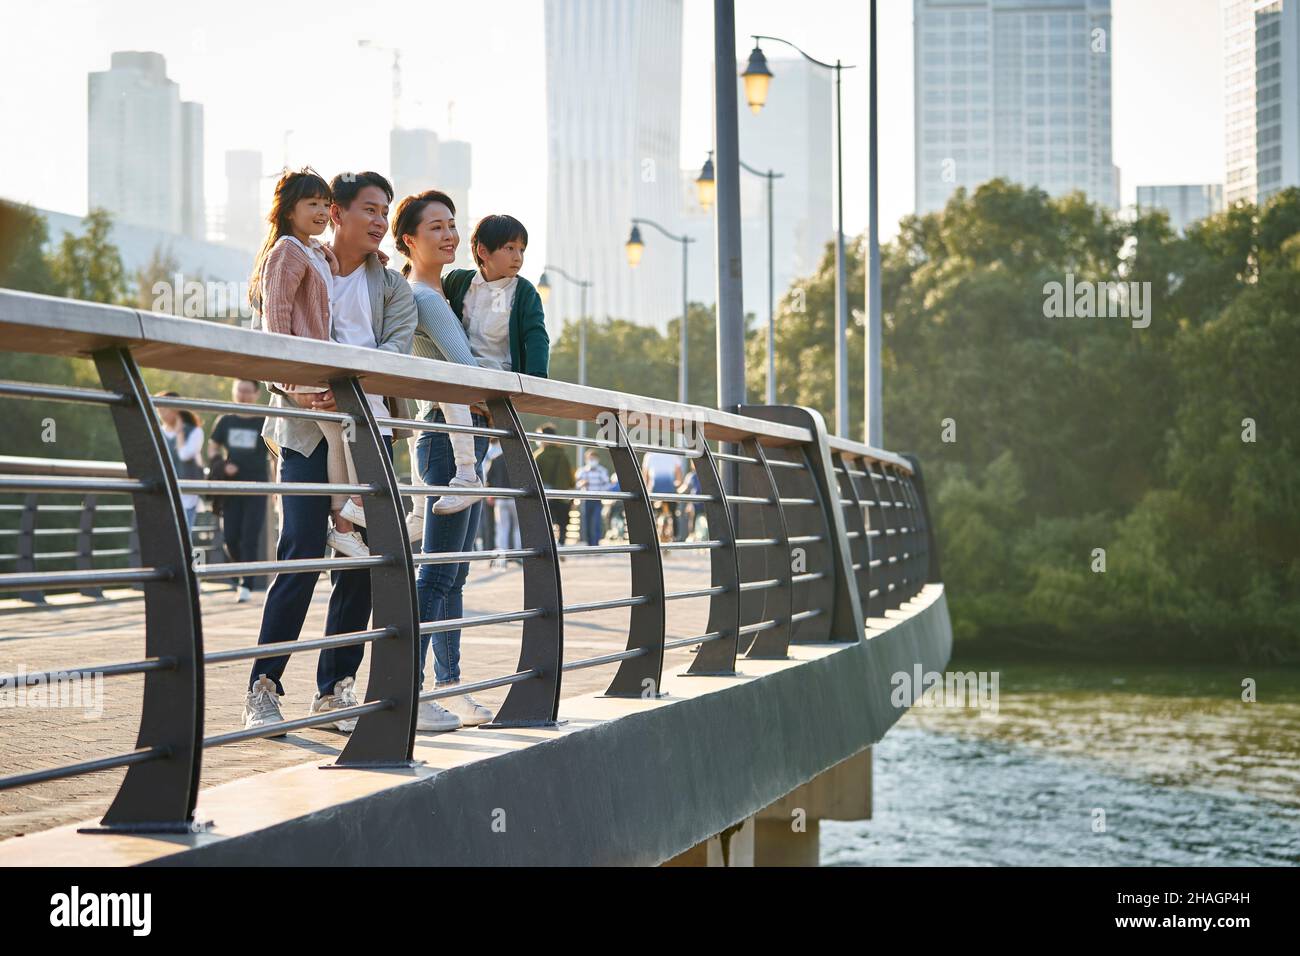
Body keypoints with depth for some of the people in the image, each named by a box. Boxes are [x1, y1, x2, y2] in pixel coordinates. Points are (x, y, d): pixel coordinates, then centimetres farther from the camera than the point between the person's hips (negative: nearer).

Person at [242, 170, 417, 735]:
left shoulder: (393, 288, 15)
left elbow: (394, 348, -3)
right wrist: (300, 390, -23)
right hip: (307, 430, -3)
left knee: (361, 562, 1)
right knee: (301, 556, -12)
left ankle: (334, 689, 10)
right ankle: (263, 688, -5)